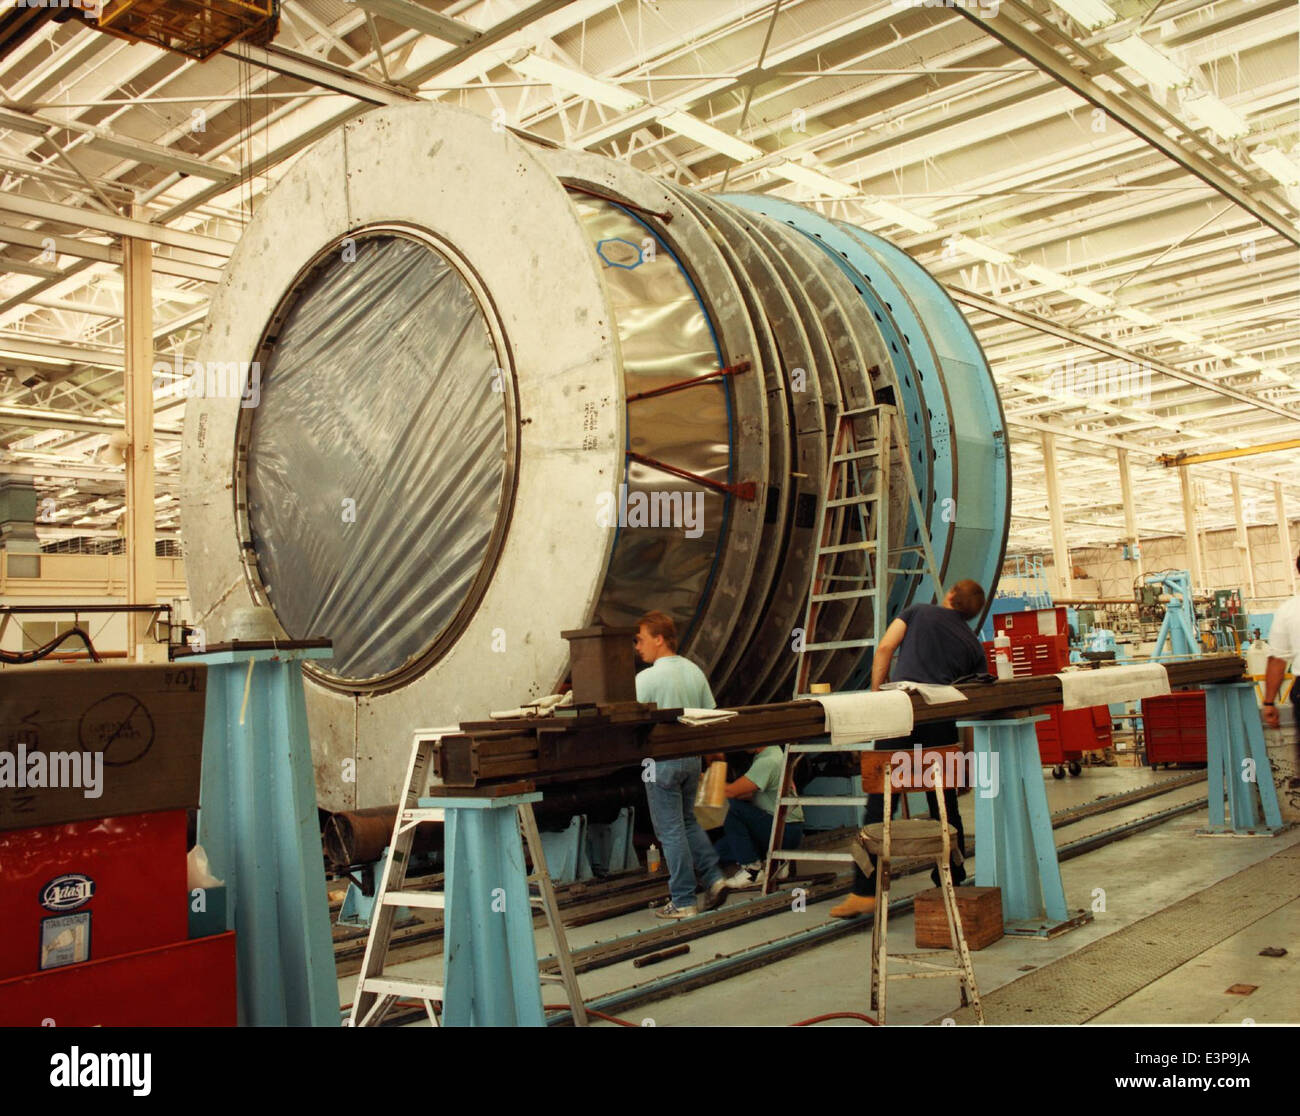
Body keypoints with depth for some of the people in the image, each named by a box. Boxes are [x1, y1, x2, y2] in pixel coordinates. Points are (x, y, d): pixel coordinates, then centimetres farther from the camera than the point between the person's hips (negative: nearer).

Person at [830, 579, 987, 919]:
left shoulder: (919, 612, 17)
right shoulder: (974, 645, 21)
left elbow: (884, 649, 6)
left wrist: (877, 693, 11)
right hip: (942, 722, 2)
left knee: (880, 802, -4)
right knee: (945, 806, 15)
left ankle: (864, 891, -6)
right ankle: (952, 883, 23)